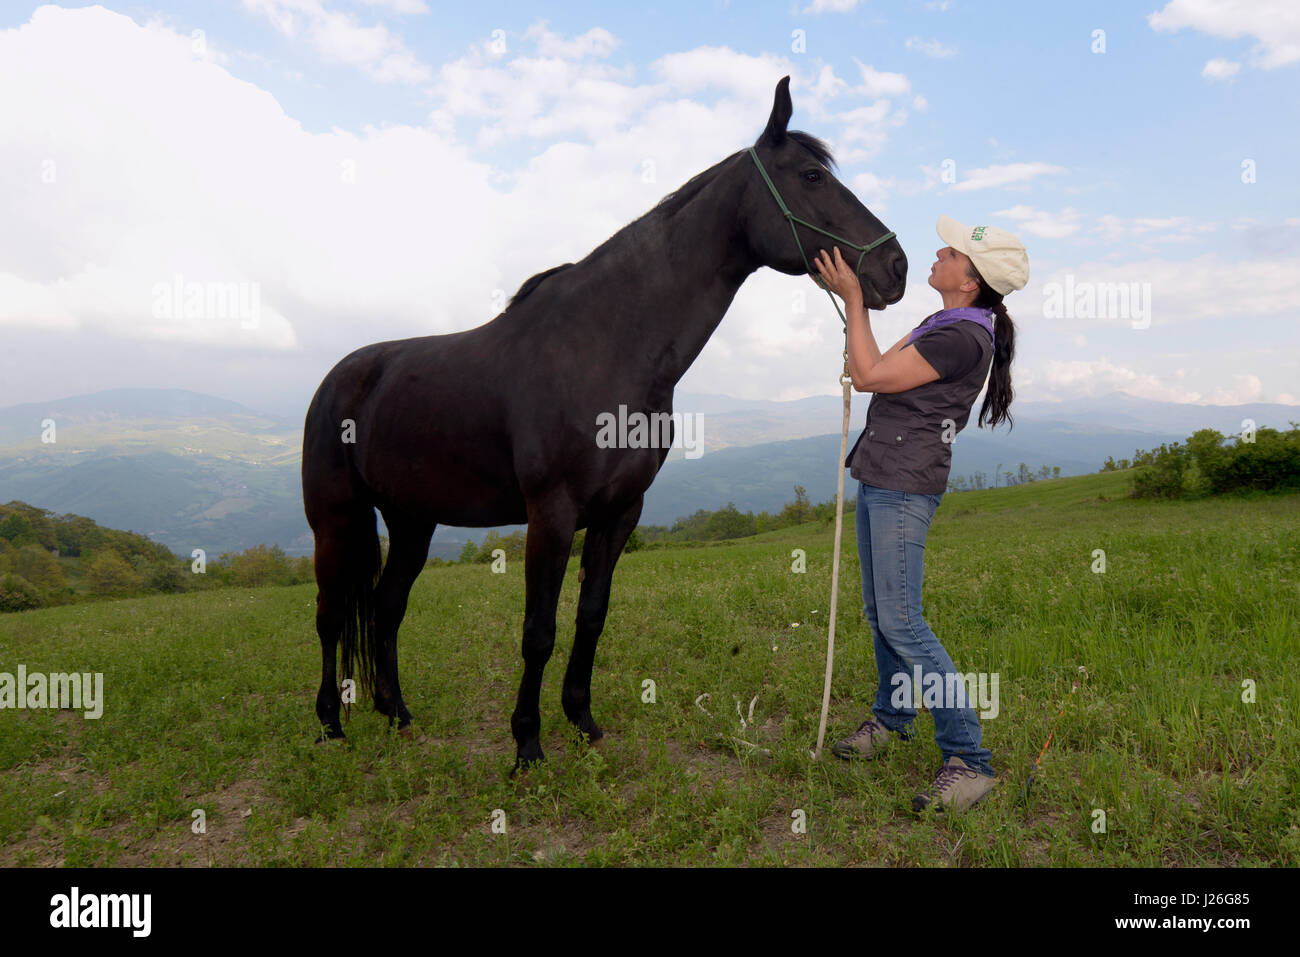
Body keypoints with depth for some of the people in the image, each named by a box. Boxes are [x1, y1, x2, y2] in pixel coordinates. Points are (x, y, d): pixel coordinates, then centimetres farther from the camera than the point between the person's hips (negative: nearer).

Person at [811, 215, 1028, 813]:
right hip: (879, 478, 10)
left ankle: (969, 760, -2)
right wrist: (848, 296, 14)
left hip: (904, 489, -10)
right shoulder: (943, 324, 15)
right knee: (879, 611, 17)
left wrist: (854, 299, -8)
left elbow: (871, 375, -16)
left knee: (900, 621, -11)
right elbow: (864, 372, 15)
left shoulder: (964, 337, -17)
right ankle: (891, 717, 34)